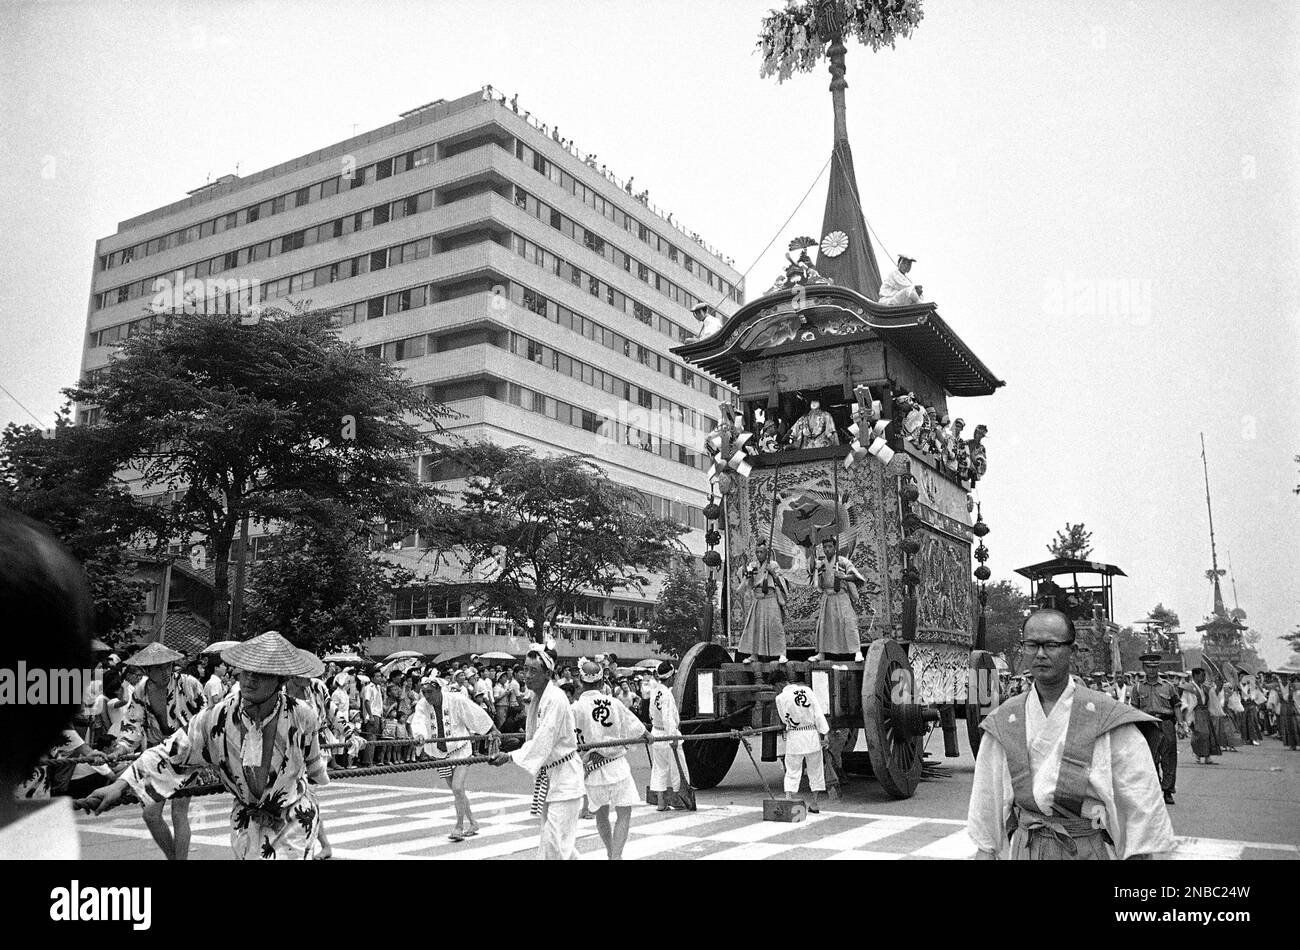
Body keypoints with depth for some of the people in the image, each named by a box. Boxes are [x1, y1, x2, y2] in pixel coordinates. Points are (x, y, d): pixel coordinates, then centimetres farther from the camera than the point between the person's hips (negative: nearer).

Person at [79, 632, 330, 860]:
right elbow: (171, 754, -13)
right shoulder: (217, 719, -19)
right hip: (247, 818, 3)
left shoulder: (302, 716, -21)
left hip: (295, 816, -2)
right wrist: (121, 785, -23)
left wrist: (322, 783, 17)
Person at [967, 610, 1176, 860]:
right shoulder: (1003, 722, 0)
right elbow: (987, 801, 6)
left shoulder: (1105, 716, -9)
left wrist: (1139, 854, -12)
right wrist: (985, 851, 5)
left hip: (1090, 849, -2)